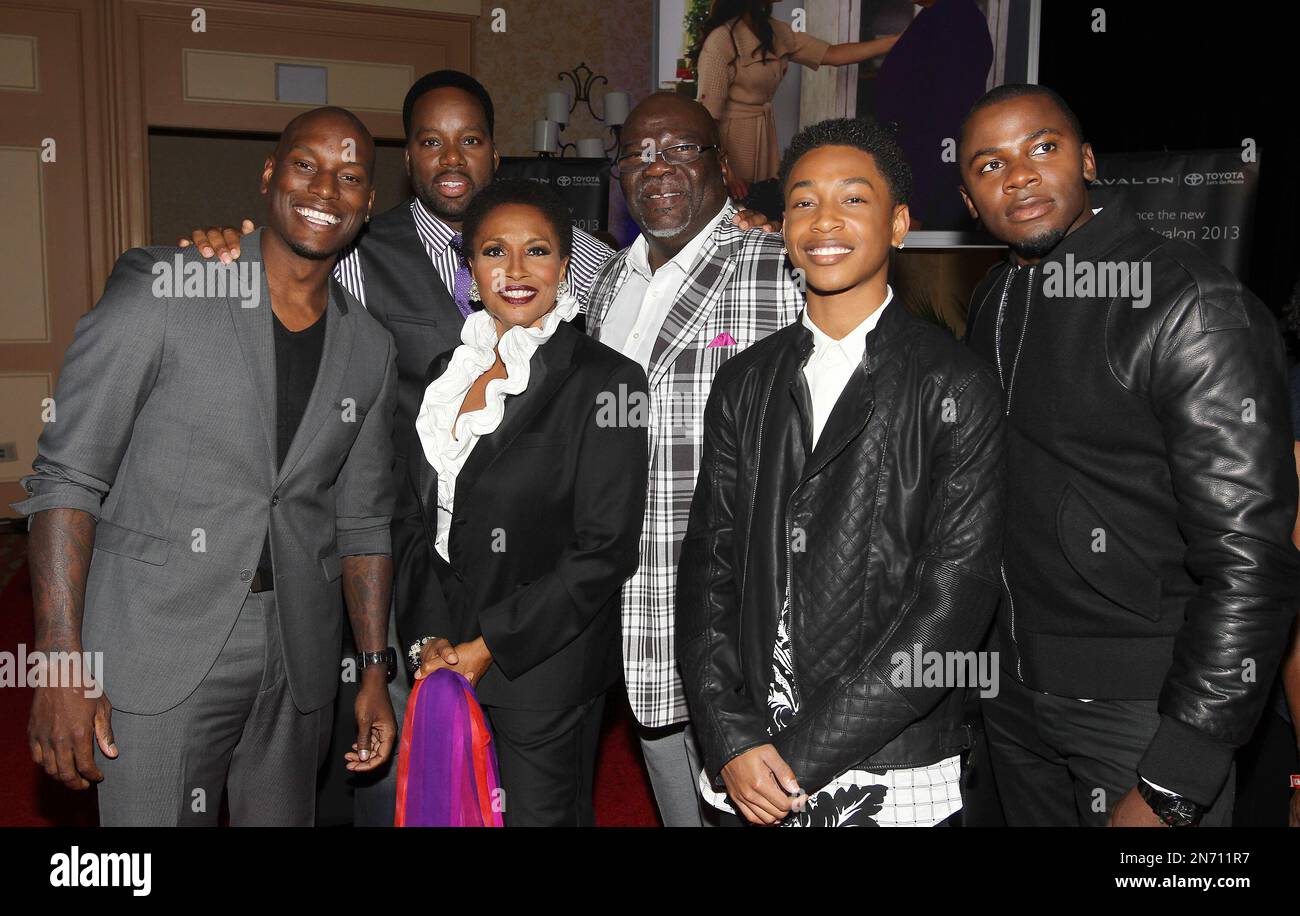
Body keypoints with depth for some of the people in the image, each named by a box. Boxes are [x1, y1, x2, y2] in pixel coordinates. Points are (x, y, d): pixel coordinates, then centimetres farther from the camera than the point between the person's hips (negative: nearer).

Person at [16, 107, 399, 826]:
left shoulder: (369, 348, 7)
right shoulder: (157, 287, -8)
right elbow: (67, 476, -9)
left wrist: (374, 671, 8)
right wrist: (61, 666, -14)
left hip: (299, 661, 5)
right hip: (160, 655, -4)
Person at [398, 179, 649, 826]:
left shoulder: (605, 380, -12)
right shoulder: (447, 373, 7)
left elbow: (605, 550, -15)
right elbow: (429, 522, 10)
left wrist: (489, 646, -14)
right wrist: (431, 636, -2)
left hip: (545, 670, -5)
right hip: (448, 662, 5)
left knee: (541, 813, 9)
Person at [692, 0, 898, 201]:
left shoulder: (778, 33, 6)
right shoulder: (721, 39, -16)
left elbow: (834, 55, 7)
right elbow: (706, 113, -17)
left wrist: (898, 40, 1)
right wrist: (725, 175, -22)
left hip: (765, 135, 7)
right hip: (731, 138, -7)